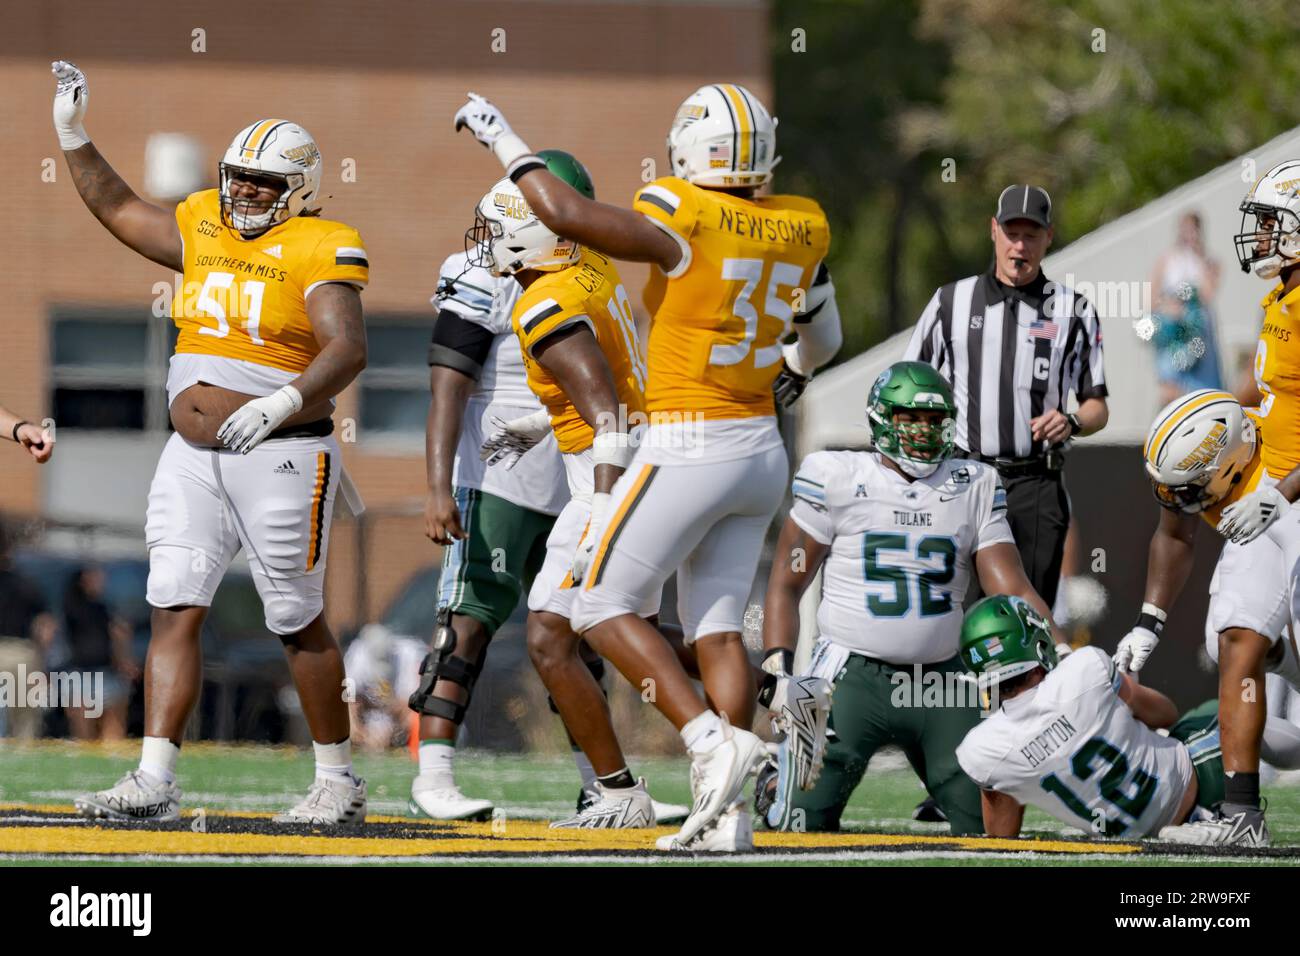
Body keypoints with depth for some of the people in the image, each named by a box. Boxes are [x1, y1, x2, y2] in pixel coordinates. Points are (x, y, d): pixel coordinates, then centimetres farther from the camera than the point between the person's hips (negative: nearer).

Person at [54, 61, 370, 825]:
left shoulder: (321, 250, -9)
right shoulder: (206, 230, 12)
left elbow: (348, 347, -21)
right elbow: (119, 209, 27)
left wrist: (282, 402, -36)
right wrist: (74, 135, 20)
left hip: (280, 458, -6)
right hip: (193, 459, 6)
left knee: (299, 624, 2)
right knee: (174, 611, -3)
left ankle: (339, 782, 15)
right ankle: (155, 781, -6)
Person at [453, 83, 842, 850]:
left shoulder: (684, 220, -16)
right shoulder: (801, 229, 6)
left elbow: (567, 215, -24)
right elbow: (824, 339, 23)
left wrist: (503, 139, -9)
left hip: (688, 451, -7)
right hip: (763, 452, 7)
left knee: (605, 608, 2)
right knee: (717, 629, 9)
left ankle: (715, 740, -13)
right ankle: (726, 814, 4)